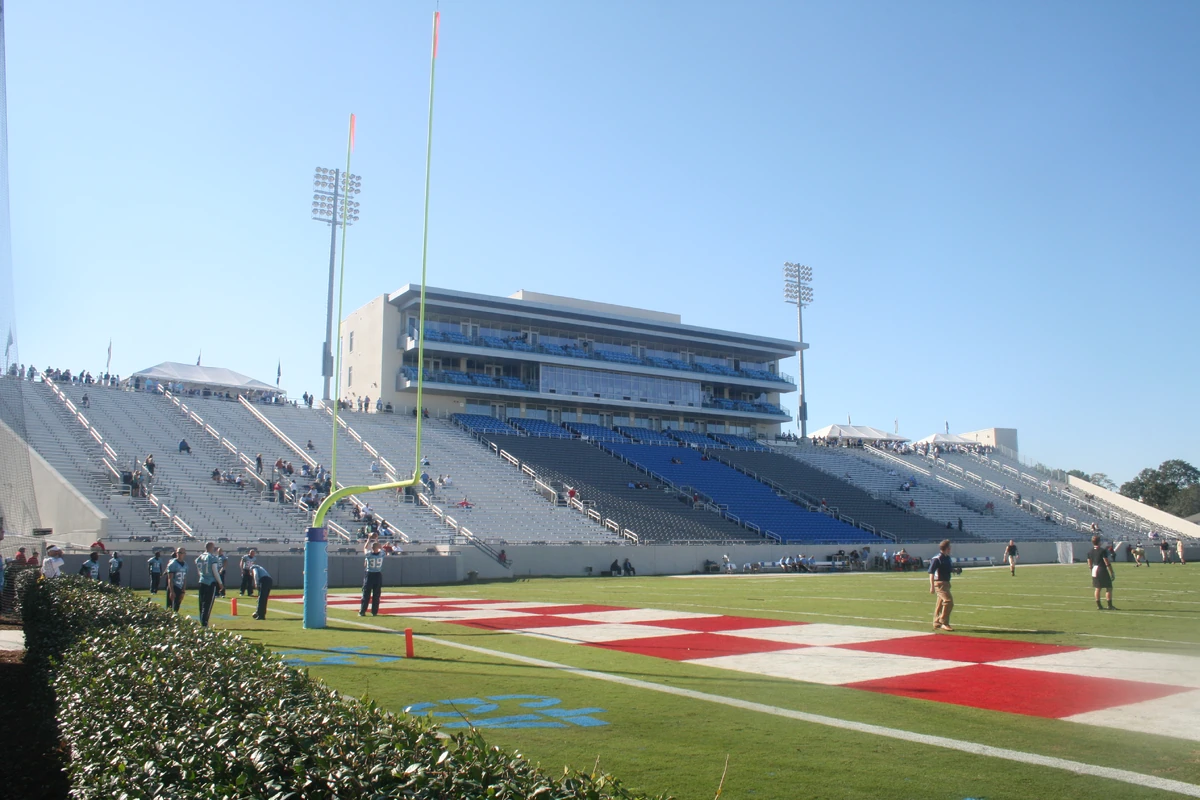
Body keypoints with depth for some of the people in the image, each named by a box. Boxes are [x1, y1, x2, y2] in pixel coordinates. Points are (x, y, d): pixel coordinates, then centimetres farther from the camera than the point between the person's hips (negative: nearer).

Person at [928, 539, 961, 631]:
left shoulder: (948, 558, 11)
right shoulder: (937, 559, -15)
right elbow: (931, 573, -17)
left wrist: (956, 570, 4)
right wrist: (932, 586, -22)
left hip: (946, 583, 9)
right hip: (939, 583, -9)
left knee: (941, 603, 13)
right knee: (949, 600, -17)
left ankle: (937, 624, 22)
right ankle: (944, 623, -11)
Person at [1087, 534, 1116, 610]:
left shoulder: (1090, 552, 6)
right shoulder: (1102, 551, -14)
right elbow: (1107, 563, -15)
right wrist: (1112, 573, -9)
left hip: (1095, 571, 7)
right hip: (1103, 570, -7)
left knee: (1097, 588, 11)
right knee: (1109, 588, 1)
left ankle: (1098, 605, 12)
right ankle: (1110, 606, -1)